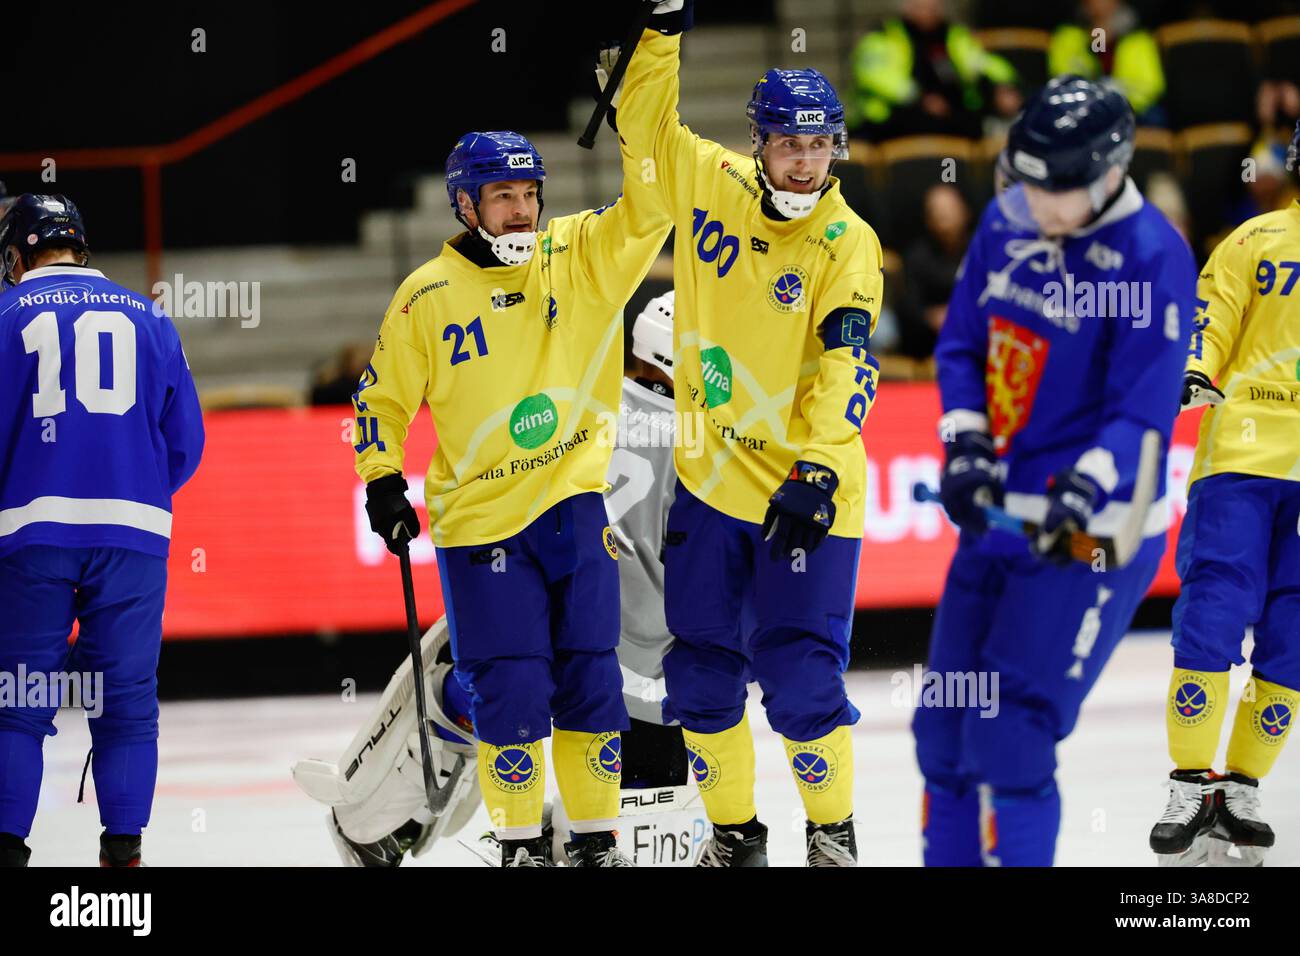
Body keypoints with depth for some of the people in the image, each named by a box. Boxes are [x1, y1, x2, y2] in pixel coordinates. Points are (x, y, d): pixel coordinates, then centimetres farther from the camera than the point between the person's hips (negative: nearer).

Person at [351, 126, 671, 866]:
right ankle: (520, 841, 10)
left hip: (572, 505, 2)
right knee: (511, 692, -4)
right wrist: (383, 483, -2)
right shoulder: (428, 296, -2)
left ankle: (597, 837, 16)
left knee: (590, 681, 4)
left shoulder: (582, 256, 2)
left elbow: (651, 201, -9)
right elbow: (382, 397, 7)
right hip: (480, 520, -2)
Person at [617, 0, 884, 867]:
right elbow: (647, 123, 13)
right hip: (712, 478, 4)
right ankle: (734, 830, 25)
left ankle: (834, 829, 12)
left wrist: (815, 475, -28)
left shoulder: (848, 245, -11)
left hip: (804, 491, -4)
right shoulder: (712, 184, 2)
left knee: (801, 680, -10)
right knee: (702, 678, 7)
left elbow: (846, 370, -18)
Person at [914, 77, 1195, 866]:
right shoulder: (1007, 224, 2)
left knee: (1008, 735, -13)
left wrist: (1085, 491, -34)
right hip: (999, 514, 7)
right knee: (944, 731, 11)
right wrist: (966, 443, -4)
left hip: (1092, 533, -7)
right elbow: (962, 343, 12)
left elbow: (1143, 412, -19)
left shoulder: (1153, 257, -17)